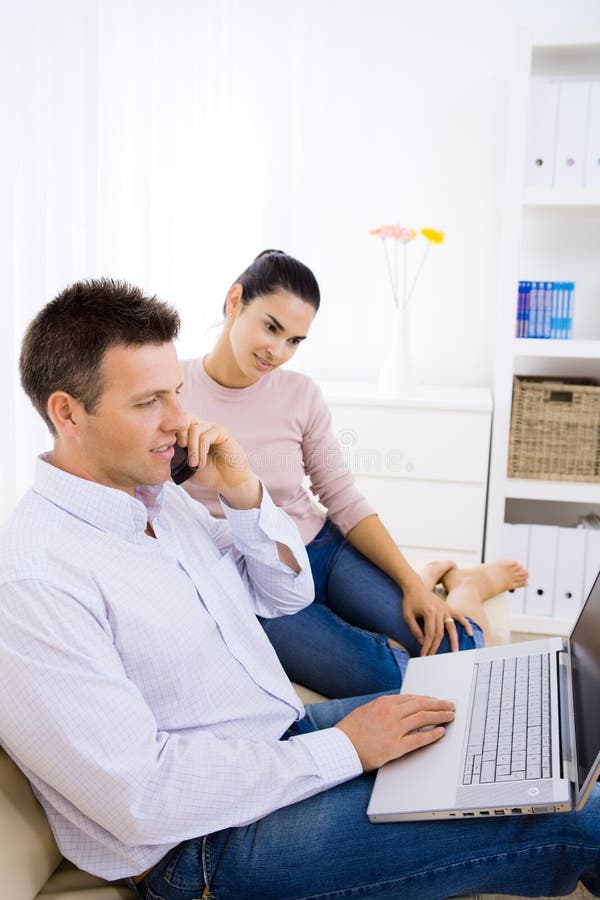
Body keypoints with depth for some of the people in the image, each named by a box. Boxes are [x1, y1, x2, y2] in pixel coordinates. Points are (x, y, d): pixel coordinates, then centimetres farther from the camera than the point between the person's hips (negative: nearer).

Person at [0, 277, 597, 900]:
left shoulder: (156, 495, 3)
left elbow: (288, 594, 11)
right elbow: (141, 795, -25)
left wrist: (243, 492, -7)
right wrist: (343, 749, -20)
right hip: (204, 846, -8)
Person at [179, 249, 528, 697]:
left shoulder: (301, 395, -2)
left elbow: (346, 504, 1)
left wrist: (410, 583, -9)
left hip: (325, 550, 3)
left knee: (460, 652, -14)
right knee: (386, 683, -25)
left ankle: (468, 582, 21)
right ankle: (432, 577, 6)